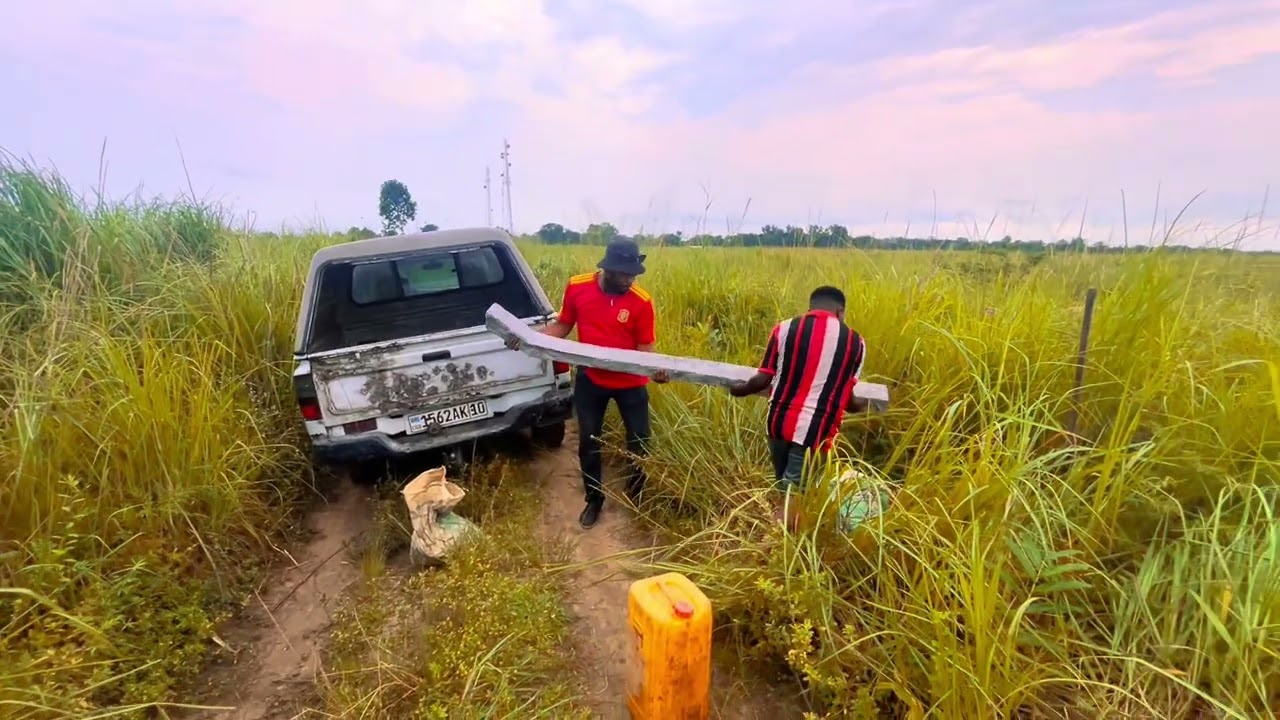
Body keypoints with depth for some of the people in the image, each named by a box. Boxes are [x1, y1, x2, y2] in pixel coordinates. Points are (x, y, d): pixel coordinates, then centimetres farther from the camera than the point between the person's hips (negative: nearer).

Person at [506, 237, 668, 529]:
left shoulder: (641, 301, -18)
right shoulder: (577, 287, -12)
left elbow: (645, 347, -13)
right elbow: (562, 325, 1)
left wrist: (655, 368, -34)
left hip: (630, 382, -1)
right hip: (590, 379, 2)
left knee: (640, 441, 9)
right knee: (588, 442, 12)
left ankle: (636, 497, 37)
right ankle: (594, 500, 35)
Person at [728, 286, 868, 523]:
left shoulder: (784, 328, 0)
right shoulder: (855, 342, 0)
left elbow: (762, 380, 1)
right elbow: (847, 399, 4)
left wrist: (739, 389, 20)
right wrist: (861, 405, 26)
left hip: (779, 422, 3)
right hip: (814, 430, -3)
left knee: (783, 487, 23)